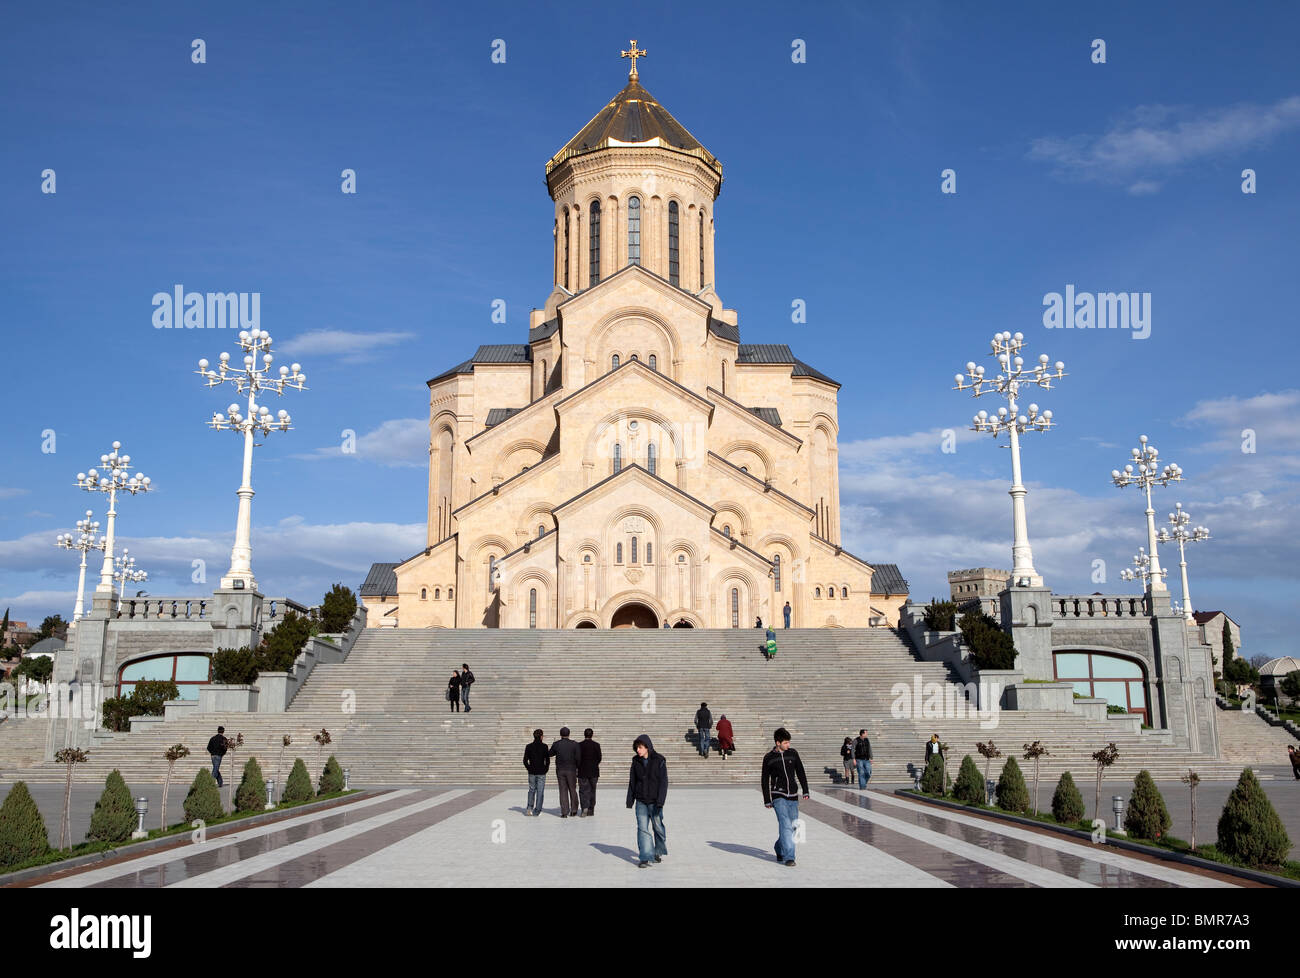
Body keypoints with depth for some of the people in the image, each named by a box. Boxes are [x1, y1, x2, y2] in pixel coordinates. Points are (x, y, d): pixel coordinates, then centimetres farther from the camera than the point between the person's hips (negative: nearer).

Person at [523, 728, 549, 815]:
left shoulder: (529, 747, -2)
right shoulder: (544, 746, -9)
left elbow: (525, 761, -2)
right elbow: (547, 760, -10)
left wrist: (529, 769, 9)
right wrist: (546, 769, 4)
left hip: (532, 773, 2)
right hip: (541, 773, -2)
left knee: (531, 790, 17)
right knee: (540, 791, 6)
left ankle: (529, 807, 4)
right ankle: (537, 810, 7)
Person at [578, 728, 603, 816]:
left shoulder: (579, 745, -6)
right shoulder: (596, 745, -2)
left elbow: (578, 759, -7)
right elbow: (599, 758, 0)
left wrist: (578, 767, 9)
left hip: (583, 772, -2)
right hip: (594, 772, 2)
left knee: (583, 790, 1)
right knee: (592, 790, 12)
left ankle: (584, 807, -18)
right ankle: (591, 810, 14)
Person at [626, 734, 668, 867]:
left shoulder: (659, 760, -8)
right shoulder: (636, 761, 4)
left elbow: (663, 782, -10)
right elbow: (632, 782, 10)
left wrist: (660, 801, -17)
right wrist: (630, 800, 7)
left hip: (654, 801, -2)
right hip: (641, 802, 2)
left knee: (658, 827, 8)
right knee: (642, 828, -5)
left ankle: (659, 852, 30)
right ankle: (645, 858, -5)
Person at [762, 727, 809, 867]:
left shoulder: (793, 753, 6)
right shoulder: (769, 758, -1)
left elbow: (801, 773, 12)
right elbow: (765, 780, 4)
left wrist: (805, 791, 5)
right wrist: (767, 800, 2)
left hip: (792, 797, 4)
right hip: (778, 796, -4)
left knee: (793, 826, 7)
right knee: (785, 825, -16)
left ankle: (779, 849, 30)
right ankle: (789, 857, -14)